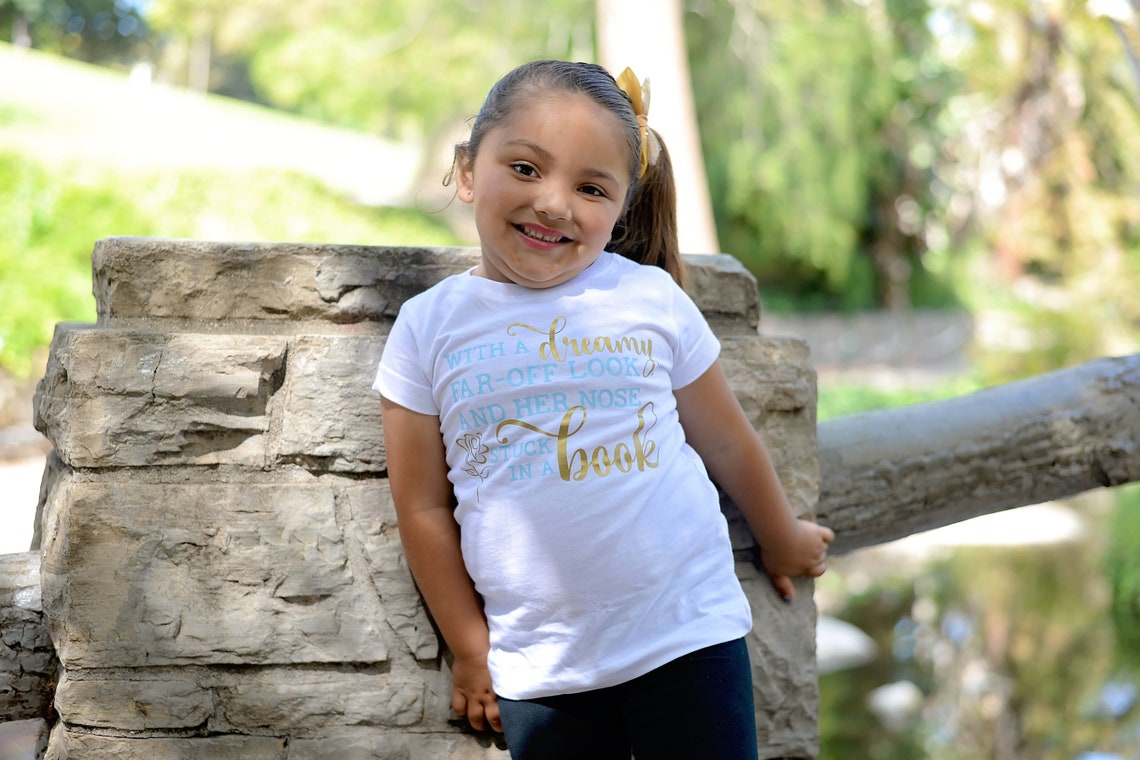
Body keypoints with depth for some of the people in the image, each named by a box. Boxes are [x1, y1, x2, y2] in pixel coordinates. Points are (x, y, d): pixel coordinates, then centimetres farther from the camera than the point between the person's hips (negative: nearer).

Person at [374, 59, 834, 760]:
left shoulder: (652, 299, -1)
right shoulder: (427, 329, 0)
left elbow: (726, 442, 12)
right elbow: (425, 508, 5)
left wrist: (783, 539, 25)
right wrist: (471, 650, 6)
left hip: (687, 639, 0)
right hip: (536, 670, 1)